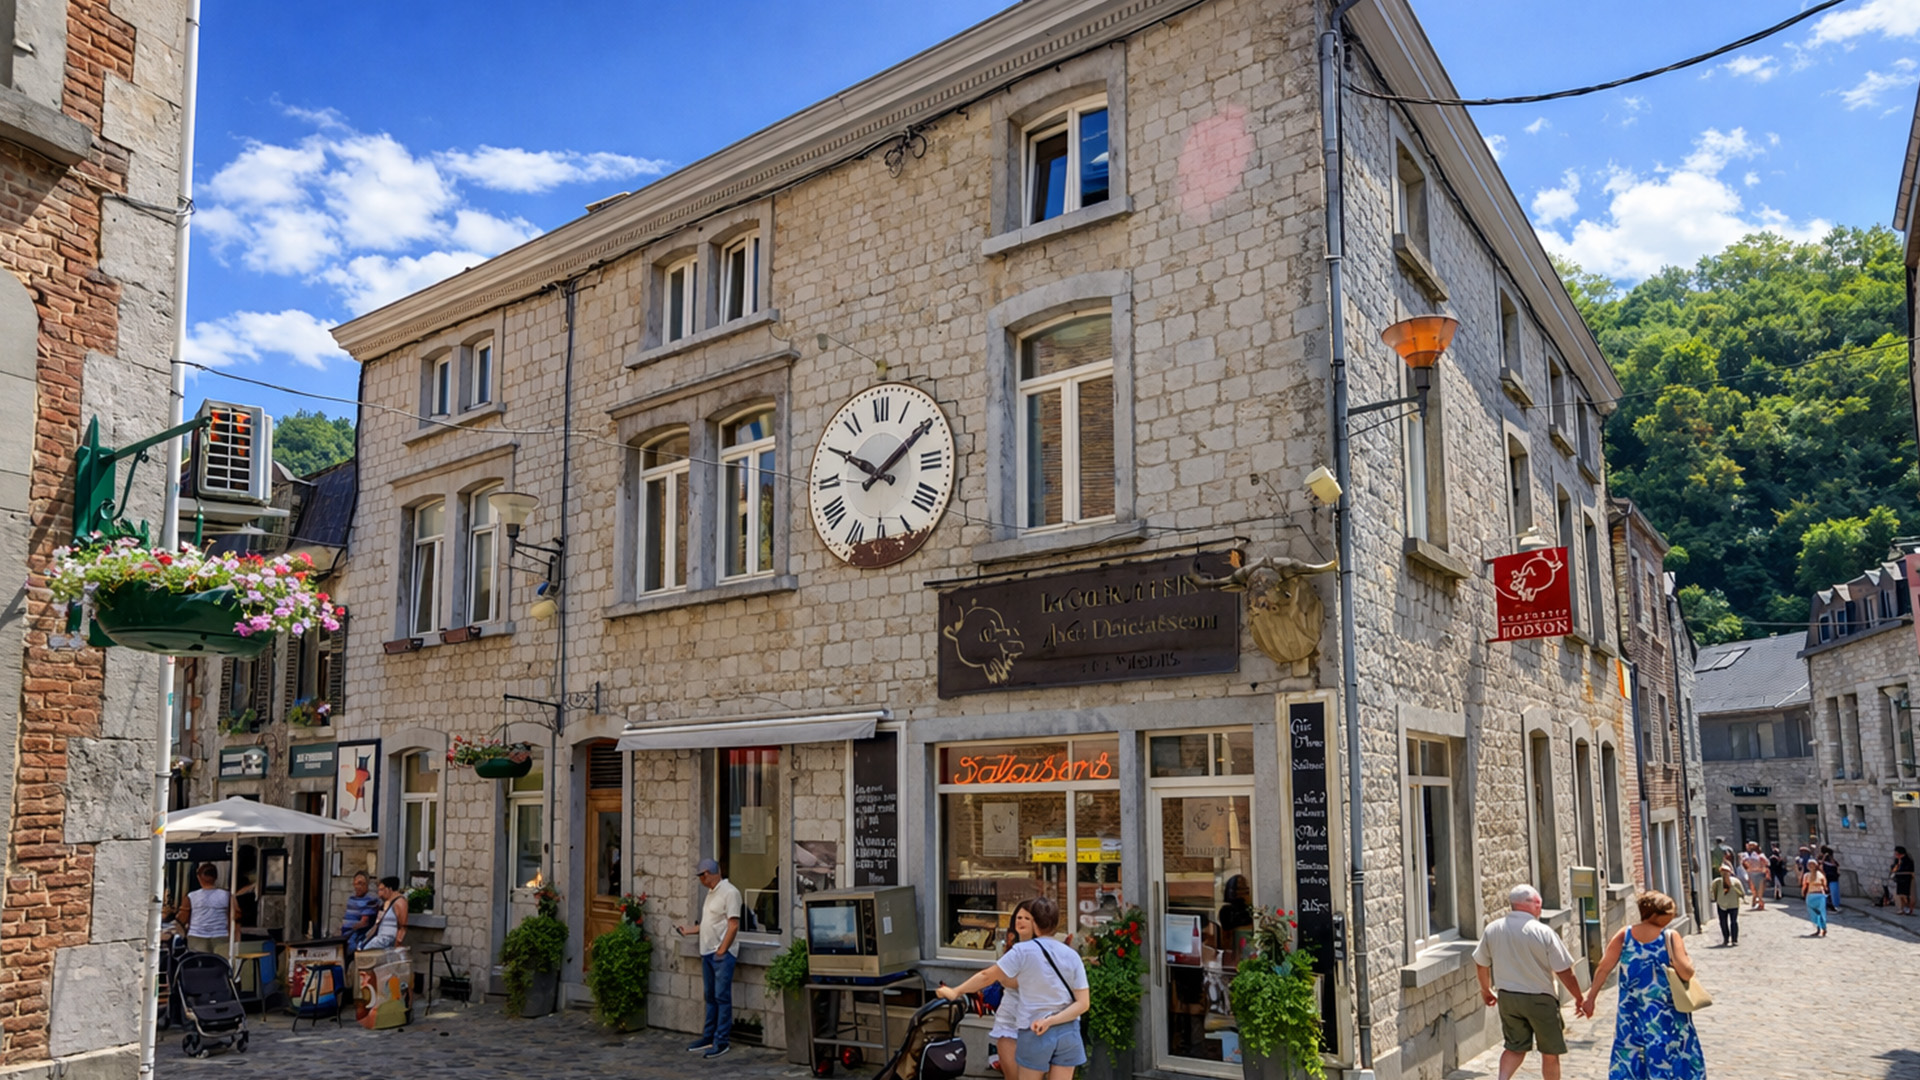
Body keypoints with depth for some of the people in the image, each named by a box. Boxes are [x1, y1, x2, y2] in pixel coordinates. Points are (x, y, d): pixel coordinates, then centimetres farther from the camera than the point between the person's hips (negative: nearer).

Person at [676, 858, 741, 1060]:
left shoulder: (729, 892, -14)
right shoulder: (711, 893, 16)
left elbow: (733, 925, -18)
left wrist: (722, 950, -20)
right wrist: (690, 929, 23)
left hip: (722, 953, -9)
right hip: (707, 952, 9)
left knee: (722, 997, -5)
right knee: (710, 997, 14)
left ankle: (722, 1041, -2)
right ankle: (708, 1037, 22)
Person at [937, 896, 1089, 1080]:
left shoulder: (1023, 951, -10)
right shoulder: (1072, 956, 1)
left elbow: (986, 976, -3)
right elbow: (1082, 1003, -5)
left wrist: (955, 992, 9)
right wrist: (1050, 1021, -11)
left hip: (1034, 1033, -3)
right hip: (1068, 1032, 3)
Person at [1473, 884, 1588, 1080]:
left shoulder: (1493, 929, -3)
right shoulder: (1543, 932, -17)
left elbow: (1481, 963, 8)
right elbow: (1564, 972, -13)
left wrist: (1486, 990, 25)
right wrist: (1579, 998, 2)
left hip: (1507, 998, 4)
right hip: (1539, 999, -4)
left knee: (1515, 1047, 17)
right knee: (1550, 1052, 14)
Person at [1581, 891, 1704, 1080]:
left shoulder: (1624, 935, -2)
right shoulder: (1670, 937, -11)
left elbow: (1604, 968, -4)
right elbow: (1685, 973, -18)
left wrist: (1591, 997, 2)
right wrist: (1690, 962, 4)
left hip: (1631, 1012, 3)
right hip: (1665, 1013, -3)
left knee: (1628, 1057, 12)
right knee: (1669, 1058, 10)